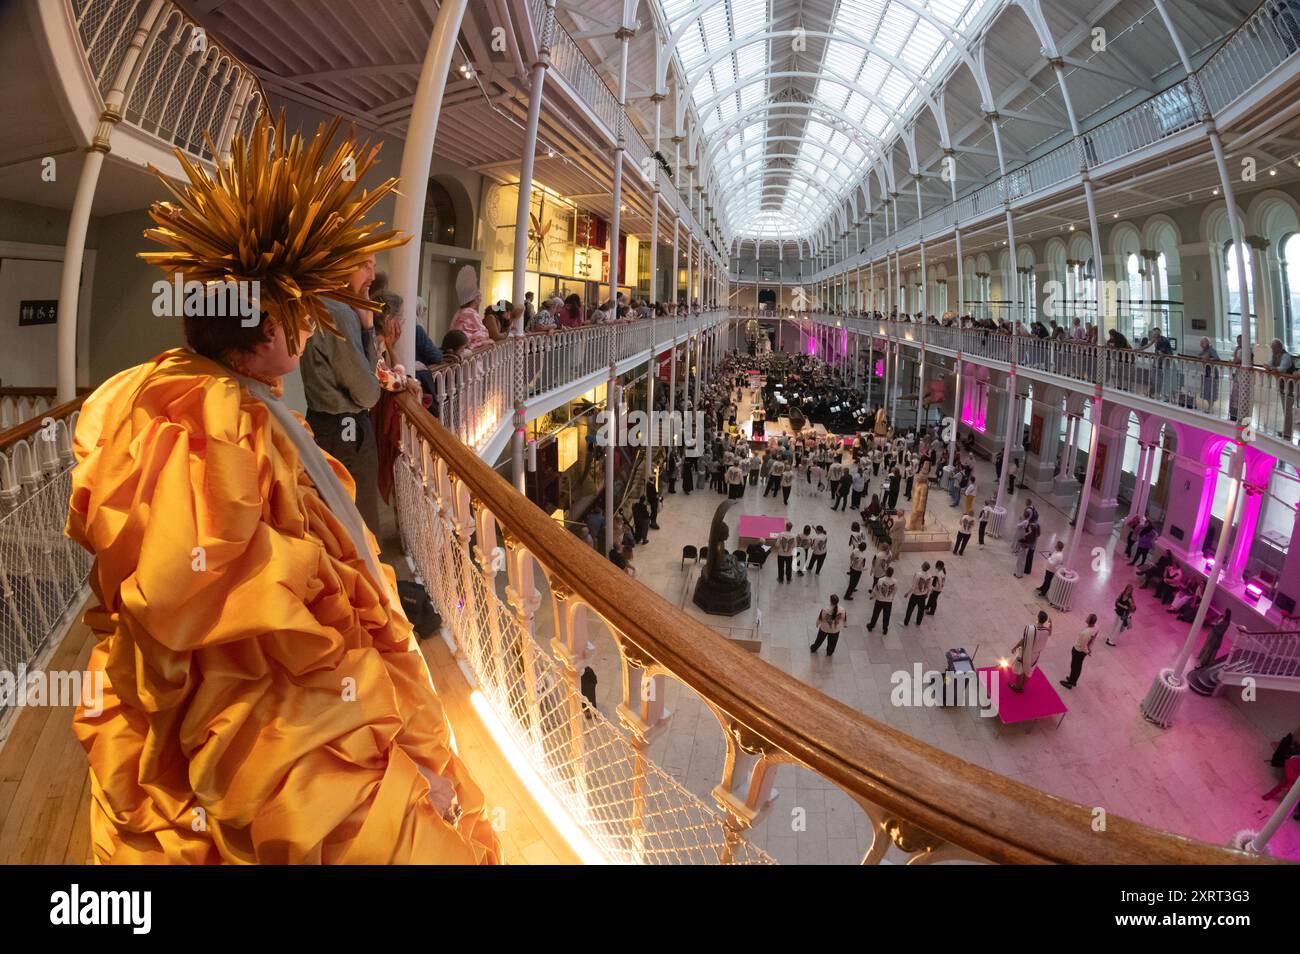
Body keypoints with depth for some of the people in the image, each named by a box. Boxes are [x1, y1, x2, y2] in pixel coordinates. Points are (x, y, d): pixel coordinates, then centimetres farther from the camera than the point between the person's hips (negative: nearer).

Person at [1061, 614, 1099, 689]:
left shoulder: (1086, 632, -41)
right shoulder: (1096, 627, -17)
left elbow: (1083, 646, -26)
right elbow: (1094, 639, 1)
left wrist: (1087, 652, -5)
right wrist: (1089, 649, 14)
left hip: (1078, 650, -7)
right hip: (1085, 649, 7)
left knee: (1074, 666, 16)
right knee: (1078, 665, 27)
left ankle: (1070, 683, 37)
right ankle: (1073, 680, 48)